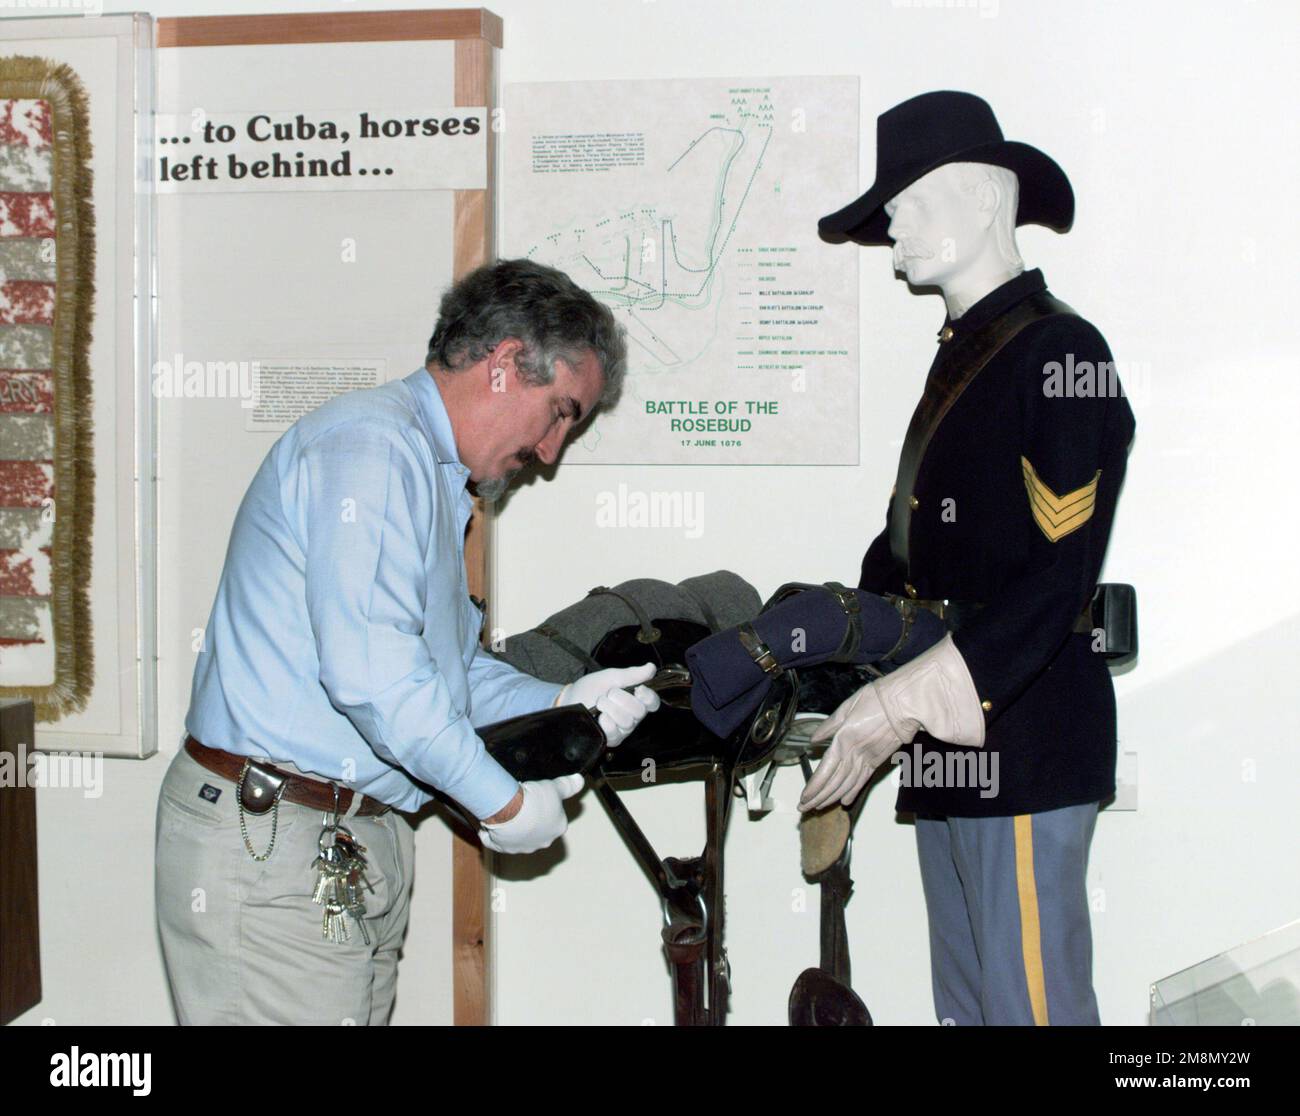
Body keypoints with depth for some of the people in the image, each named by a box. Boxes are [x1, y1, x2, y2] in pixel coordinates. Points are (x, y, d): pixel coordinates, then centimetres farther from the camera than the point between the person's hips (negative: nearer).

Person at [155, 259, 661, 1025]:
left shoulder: (435, 479, 21)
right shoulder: (371, 444, -14)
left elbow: (453, 666, 24)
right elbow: (369, 669, -24)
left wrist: (562, 706, 7)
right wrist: (504, 802, -16)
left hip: (357, 853, 10)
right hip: (270, 847, -10)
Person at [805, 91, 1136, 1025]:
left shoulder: (1061, 352, -8)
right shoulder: (961, 357, 19)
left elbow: (1061, 573, -17)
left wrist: (911, 700, -21)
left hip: (1025, 746, -9)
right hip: (947, 748, 9)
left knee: (1034, 1003, -6)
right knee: (964, 1005, 12)